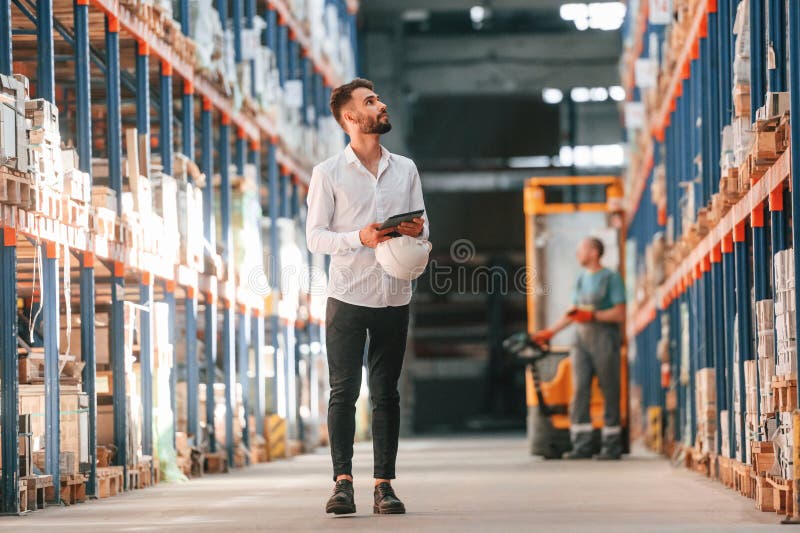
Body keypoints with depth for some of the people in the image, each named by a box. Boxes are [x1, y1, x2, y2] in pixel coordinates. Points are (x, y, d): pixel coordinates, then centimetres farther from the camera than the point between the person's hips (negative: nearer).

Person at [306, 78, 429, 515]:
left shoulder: (405, 169, 11)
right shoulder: (328, 174, 0)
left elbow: (422, 227, 14)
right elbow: (315, 237, -4)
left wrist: (417, 231, -10)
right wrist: (360, 237, -20)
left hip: (394, 298, 3)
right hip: (348, 298, -3)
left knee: (386, 394, 4)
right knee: (344, 391, -3)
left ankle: (385, 484, 7)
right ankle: (342, 482, 0)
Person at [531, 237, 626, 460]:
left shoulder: (611, 278, -2)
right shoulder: (581, 279, 18)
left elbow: (619, 314, -8)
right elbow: (573, 313, 24)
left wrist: (592, 315, -16)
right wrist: (550, 332, 19)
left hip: (604, 339, -6)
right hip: (582, 340, 6)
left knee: (609, 393, -3)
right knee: (579, 391, -3)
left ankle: (612, 446, 2)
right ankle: (582, 445, -4)